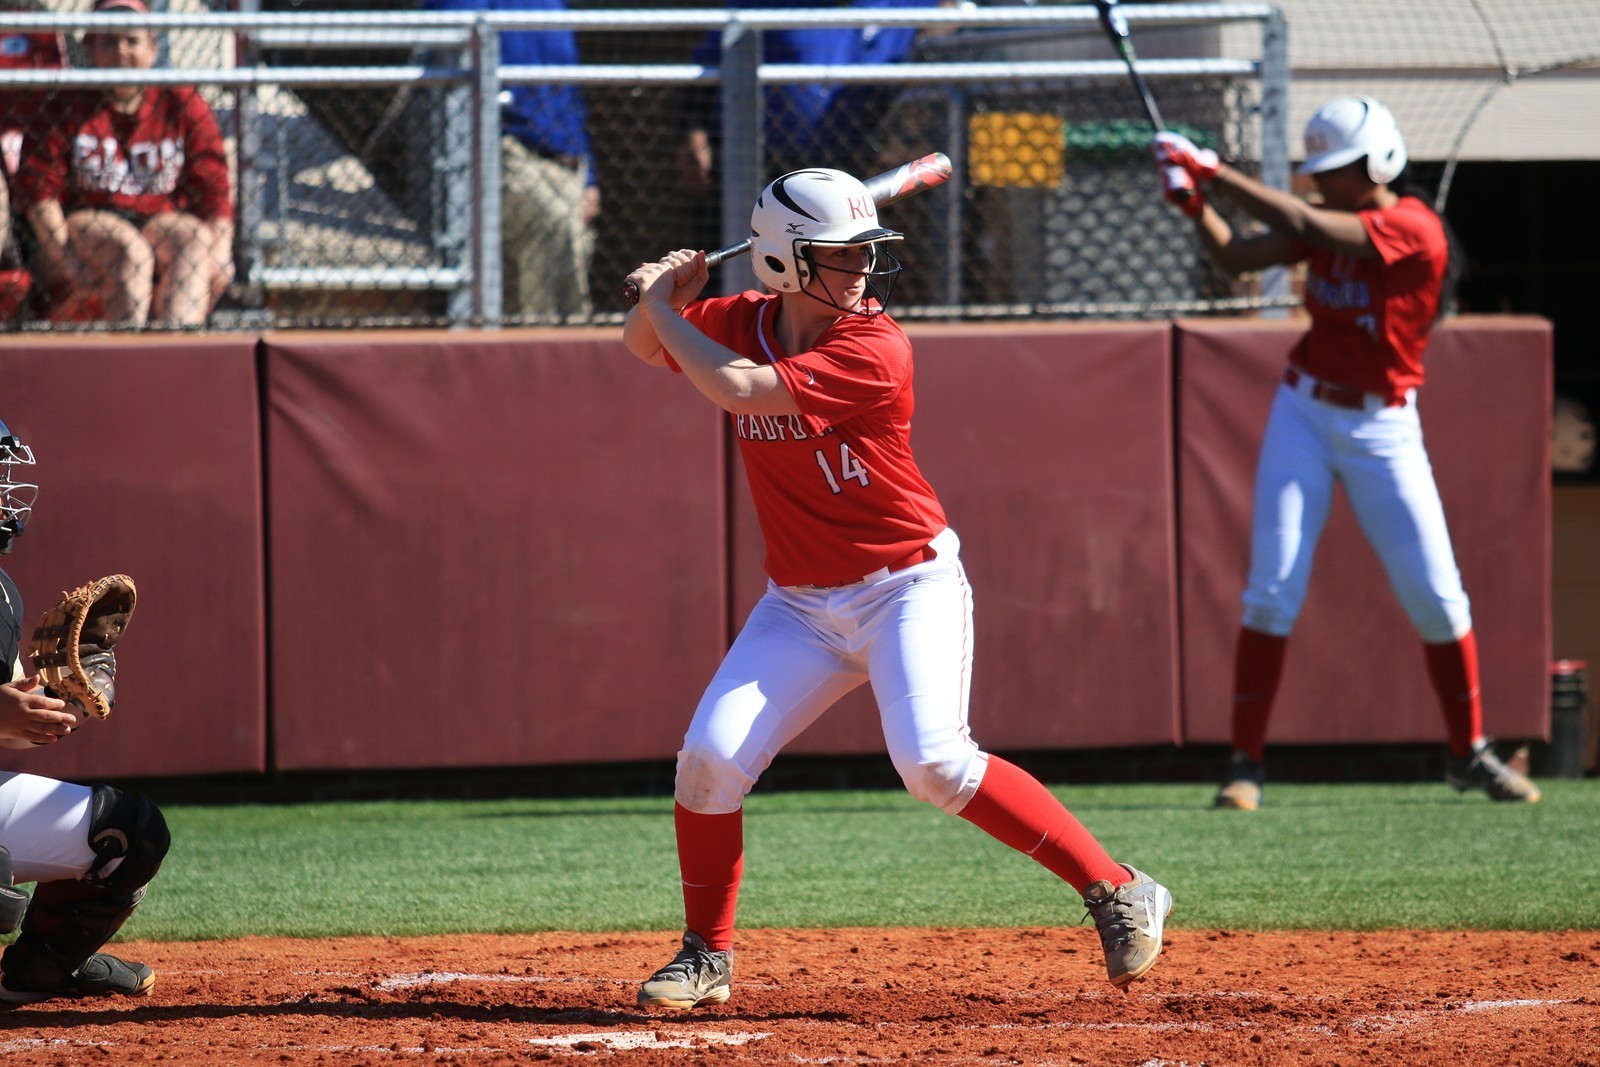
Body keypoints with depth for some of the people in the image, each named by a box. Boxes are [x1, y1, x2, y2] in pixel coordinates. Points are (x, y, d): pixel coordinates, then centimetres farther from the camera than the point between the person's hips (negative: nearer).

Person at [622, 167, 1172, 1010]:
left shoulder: (872, 349, -21)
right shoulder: (741, 324, 1)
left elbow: (738, 390, -28)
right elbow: (643, 346, 18)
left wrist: (663, 306, -16)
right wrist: (663, 300, -5)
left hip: (908, 585, -6)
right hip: (801, 605, 6)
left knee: (933, 761, -25)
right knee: (711, 757, -8)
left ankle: (1117, 893, -16)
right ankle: (707, 956, 11)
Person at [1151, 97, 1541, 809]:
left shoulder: (1415, 230, -18)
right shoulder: (1330, 220, 2)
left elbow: (1302, 226, -28)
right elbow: (1235, 256, 3)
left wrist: (1214, 173, -25)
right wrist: (1196, 202, -14)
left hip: (1382, 429, -4)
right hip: (1304, 412, 4)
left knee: (1437, 598, -1)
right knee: (1271, 590, -5)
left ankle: (1471, 755, 16)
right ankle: (1244, 764, -1)